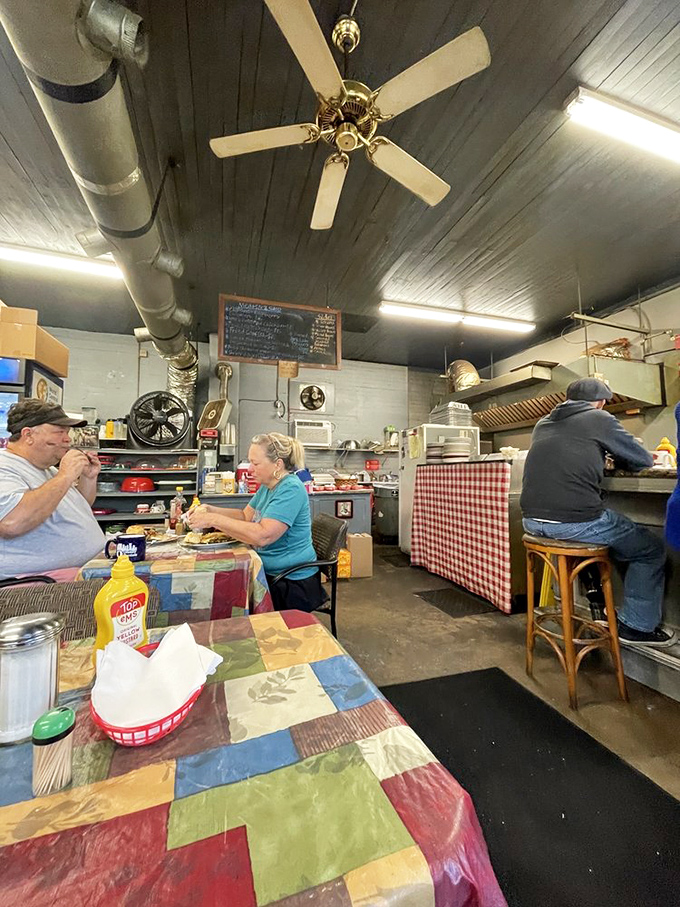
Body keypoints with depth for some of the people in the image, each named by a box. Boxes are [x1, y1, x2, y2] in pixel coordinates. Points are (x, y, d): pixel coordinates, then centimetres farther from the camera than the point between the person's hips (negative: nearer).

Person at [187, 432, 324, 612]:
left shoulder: (291, 489, -22)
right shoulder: (268, 486, 9)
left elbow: (262, 536, -31)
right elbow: (245, 516, 13)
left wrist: (214, 520, -25)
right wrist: (210, 510, -1)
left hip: (292, 584, -8)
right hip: (270, 573, 8)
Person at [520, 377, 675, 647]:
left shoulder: (543, 423, 16)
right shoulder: (599, 419, 0)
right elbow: (642, 460, 11)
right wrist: (615, 457, 29)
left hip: (532, 521, 7)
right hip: (574, 522, -6)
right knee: (651, 549, 18)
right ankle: (636, 626, 26)